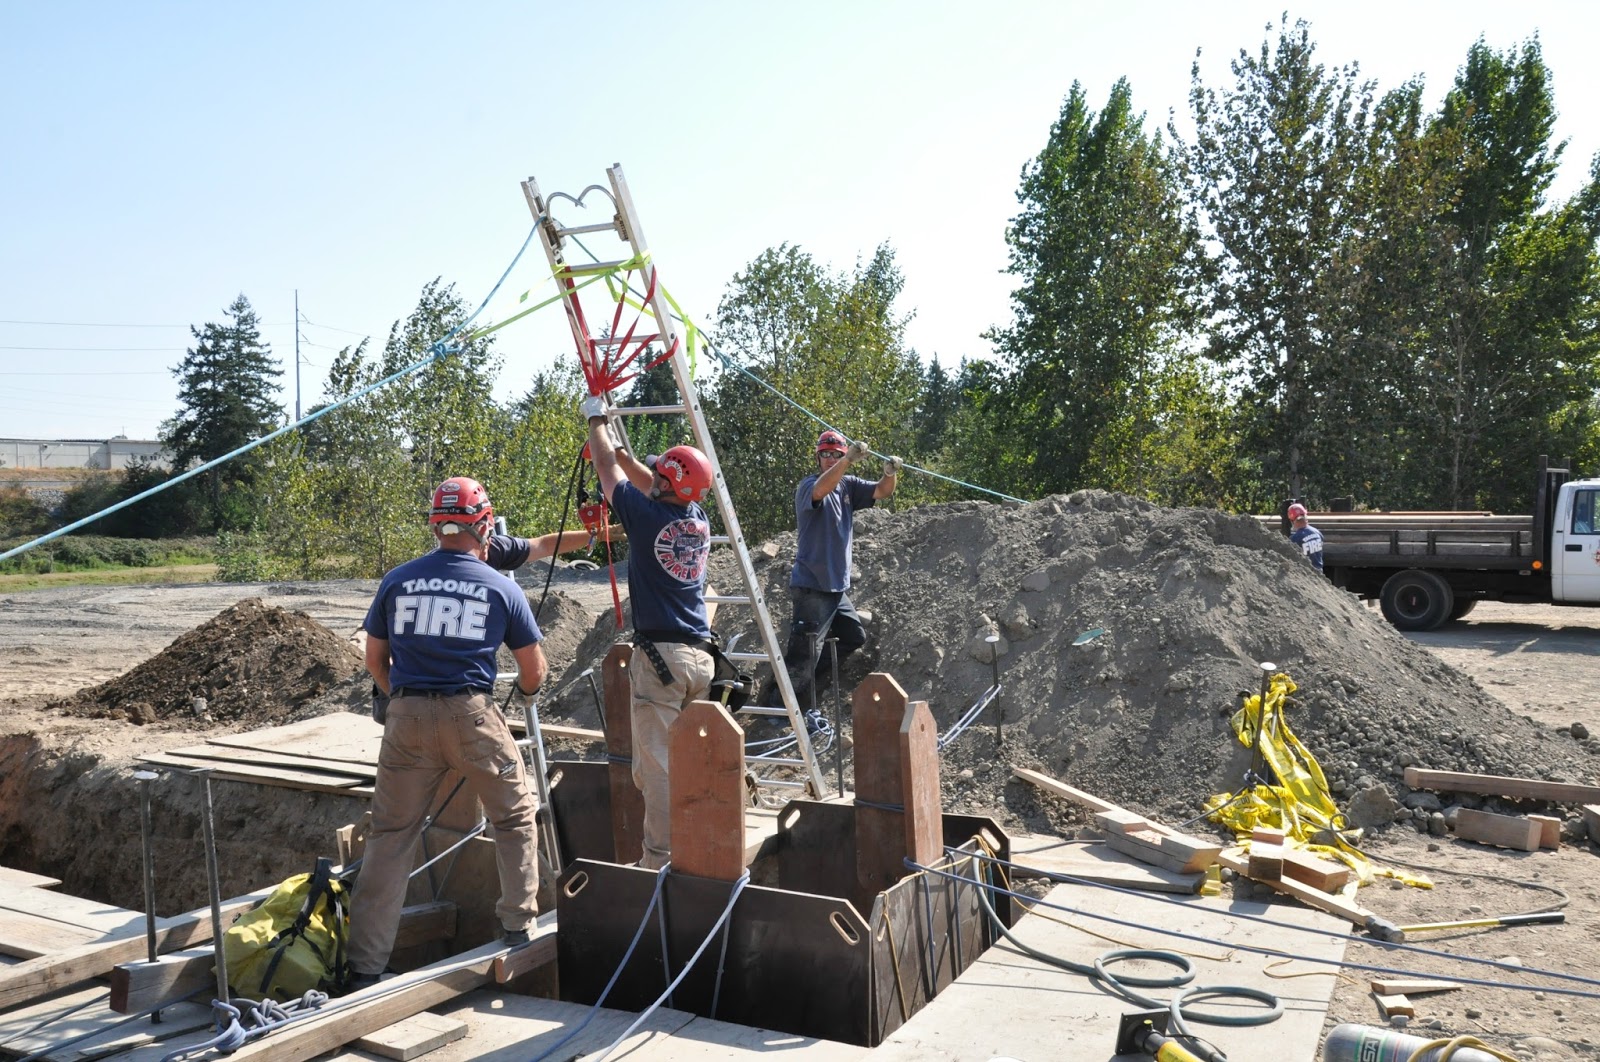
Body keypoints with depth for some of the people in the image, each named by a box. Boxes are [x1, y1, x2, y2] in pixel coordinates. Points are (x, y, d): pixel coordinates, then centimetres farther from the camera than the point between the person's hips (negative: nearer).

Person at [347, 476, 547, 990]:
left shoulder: (396, 581, 8)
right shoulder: (501, 588, 3)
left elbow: (374, 658, 17)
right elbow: (534, 669, 9)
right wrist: (526, 691, 31)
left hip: (407, 717, 2)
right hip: (473, 716, -2)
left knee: (390, 834, 9)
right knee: (516, 817, 19)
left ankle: (365, 965, 10)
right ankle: (518, 925, 24)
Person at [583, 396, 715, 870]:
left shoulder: (647, 517, -8)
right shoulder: (699, 520, 9)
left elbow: (607, 469, 8)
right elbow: (650, 485, 28)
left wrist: (596, 419, 24)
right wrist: (618, 445, 38)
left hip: (659, 654, -6)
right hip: (701, 655, 7)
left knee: (657, 764, -4)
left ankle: (659, 859, -3)